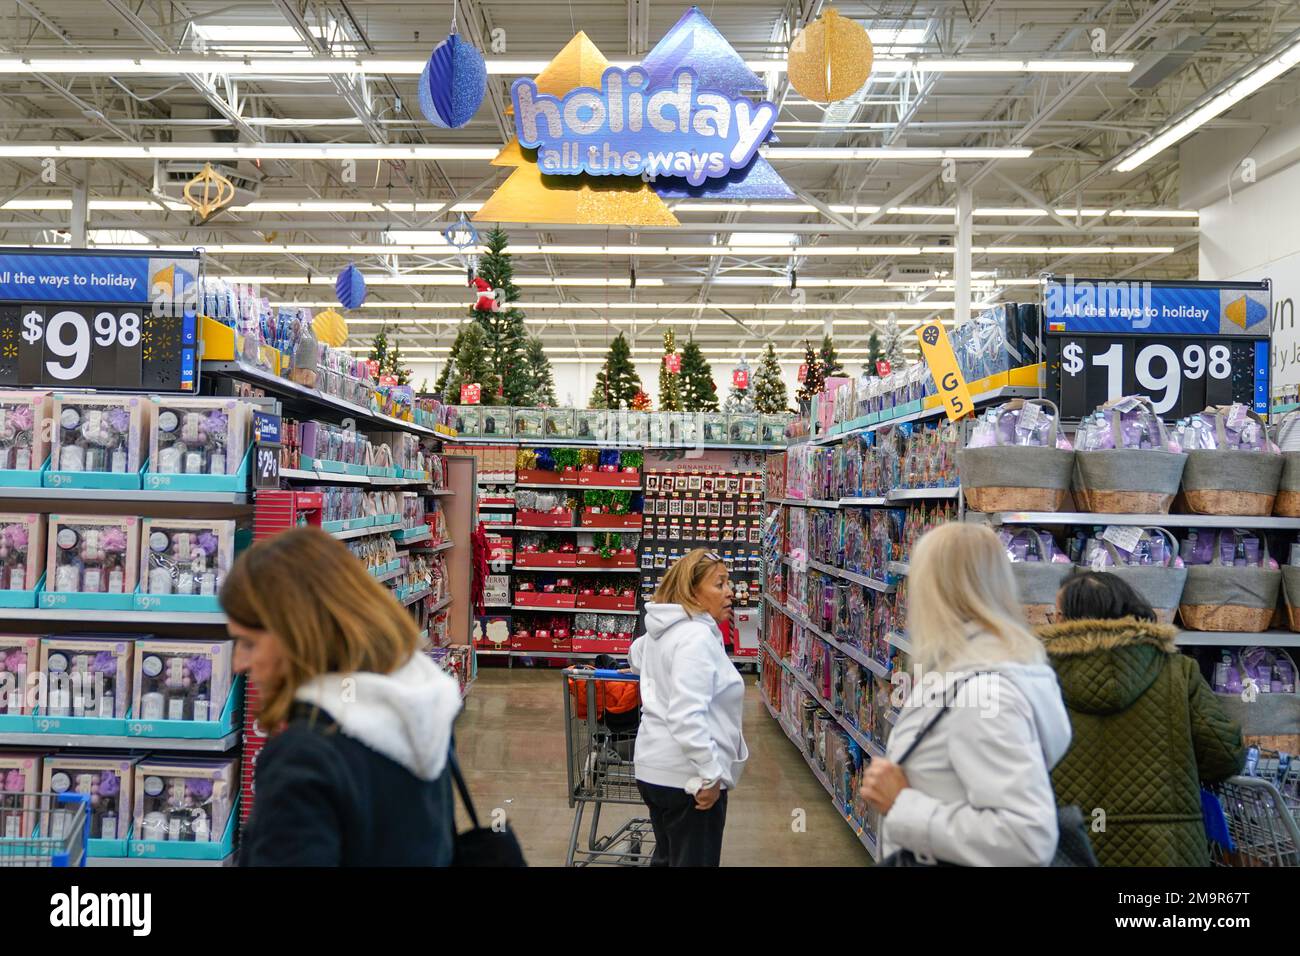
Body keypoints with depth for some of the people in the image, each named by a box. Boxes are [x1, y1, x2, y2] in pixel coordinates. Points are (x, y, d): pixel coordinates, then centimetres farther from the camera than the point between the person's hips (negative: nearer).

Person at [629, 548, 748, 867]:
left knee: (667, 857, 23)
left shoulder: (662, 629, 9)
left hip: (656, 767, 10)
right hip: (687, 775, -10)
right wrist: (710, 775, -25)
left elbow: (637, 655, 33)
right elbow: (688, 716, -29)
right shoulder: (697, 637, -21)